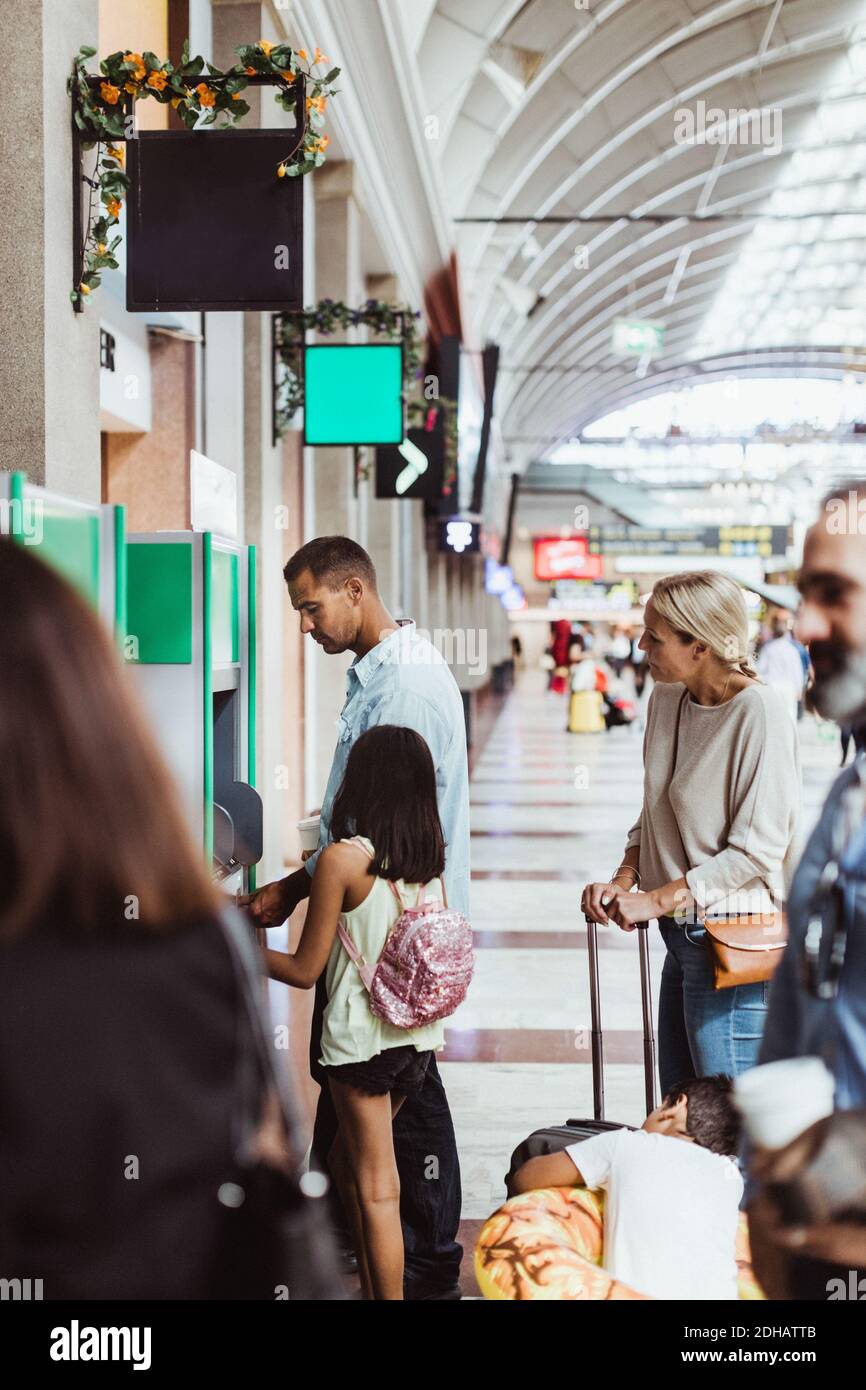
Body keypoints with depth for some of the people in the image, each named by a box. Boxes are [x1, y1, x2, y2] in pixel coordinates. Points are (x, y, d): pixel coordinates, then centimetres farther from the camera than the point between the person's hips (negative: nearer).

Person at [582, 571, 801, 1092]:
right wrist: (624, 881, -1)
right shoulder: (666, 699, 5)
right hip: (684, 934, 8)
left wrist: (657, 899, -18)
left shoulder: (758, 711, -19)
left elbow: (757, 850, -20)